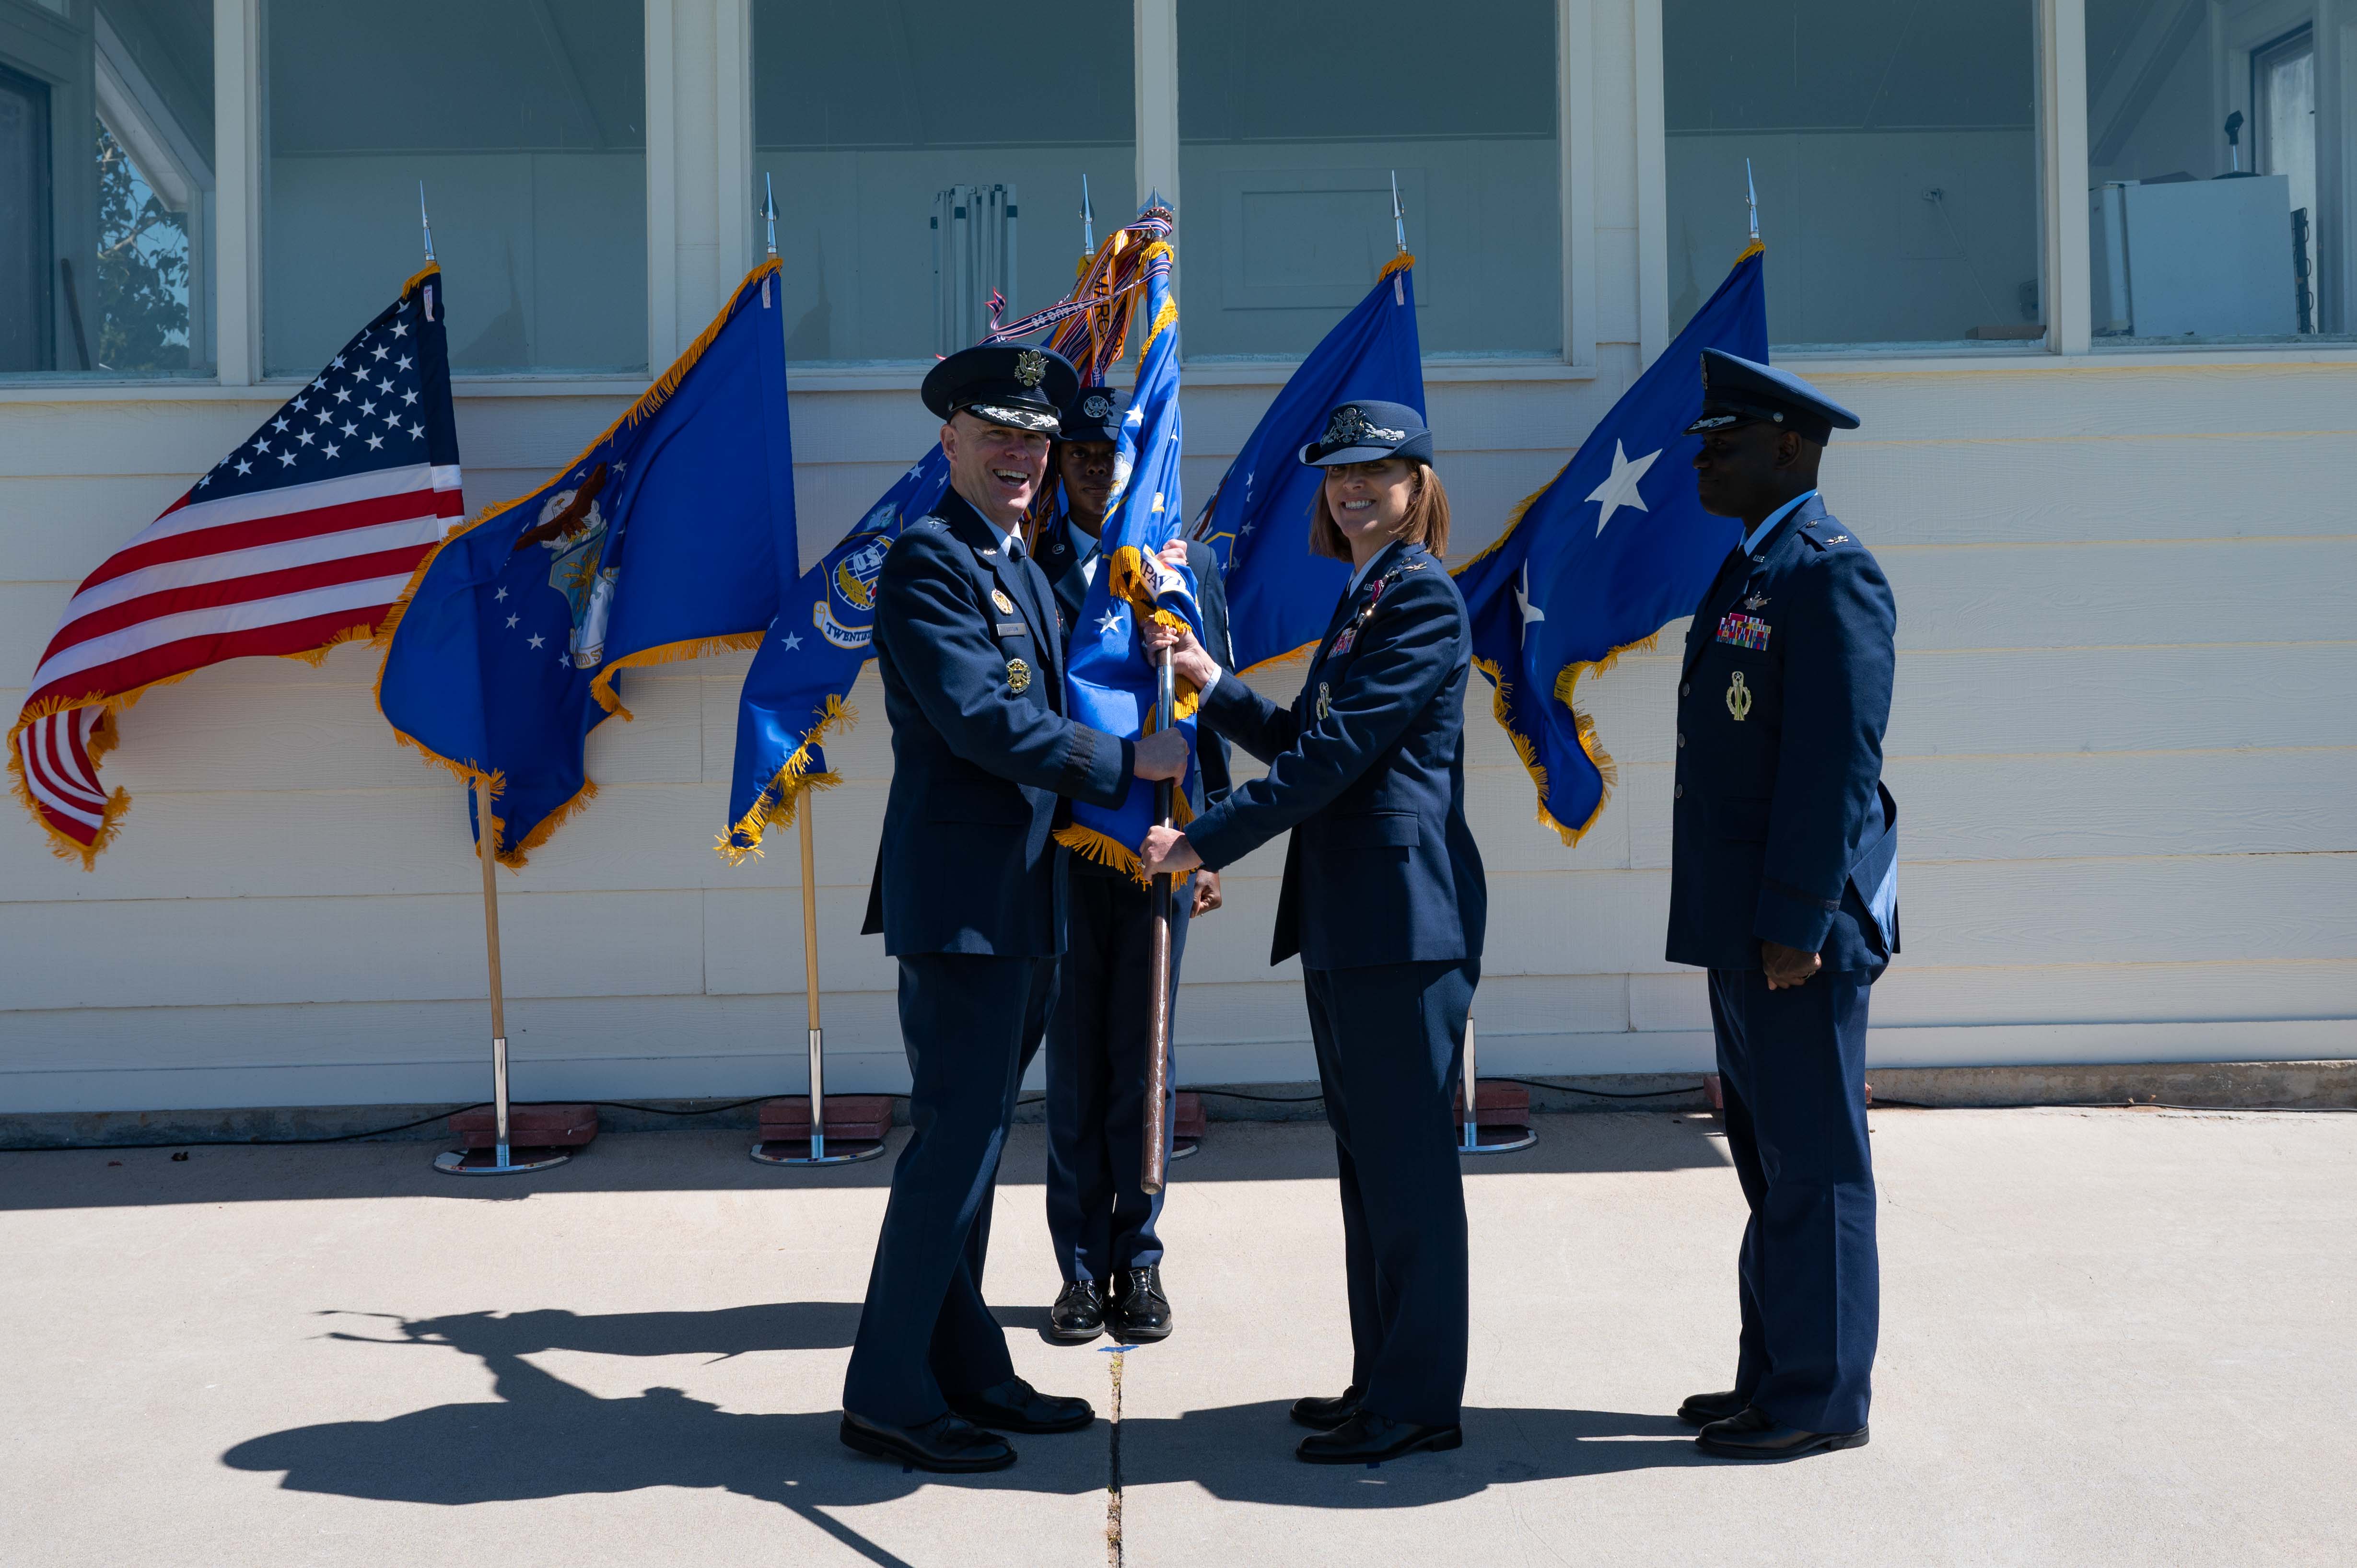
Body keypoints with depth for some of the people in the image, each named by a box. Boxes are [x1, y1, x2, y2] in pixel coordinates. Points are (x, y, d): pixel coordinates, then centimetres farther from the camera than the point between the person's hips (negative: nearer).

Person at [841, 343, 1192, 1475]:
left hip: (1019, 904, 10)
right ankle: (886, 1393, 4)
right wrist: (1125, 761, -13)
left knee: (970, 1136, 14)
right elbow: (978, 717, -19)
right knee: (958, 1136, -6)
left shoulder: (1024, 573, 19)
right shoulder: (925, 562, -11)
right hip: (959, 899, -10)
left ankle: (963, 1372, 24)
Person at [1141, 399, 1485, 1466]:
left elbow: (1338, 751, -18)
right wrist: (1211, 684, 17)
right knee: (1367, 1155, 15)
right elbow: (1304, 739, 21)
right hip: (1343, 917, 10)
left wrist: (1207, 842, -17)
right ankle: (1380, 1382, 25)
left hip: (1403, 913, -10)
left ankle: (1418, 1402, 6)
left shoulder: (1425, 598, -11)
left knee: (1406, 1157, -3)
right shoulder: (1359, 599, 19)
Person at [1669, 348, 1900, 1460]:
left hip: (1800, 925, -10)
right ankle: (1772, 1375, 28)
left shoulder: (1828, 572, -13)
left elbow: (1839, 761, -20)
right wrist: (1745, 922, 17)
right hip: (1745, 924, 10)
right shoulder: (1752, 569, 17)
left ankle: (1822, 1398, 10)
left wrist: (1796, 925, -22)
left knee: (1814, 1162, -1)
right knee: (1770, 1158, 17)